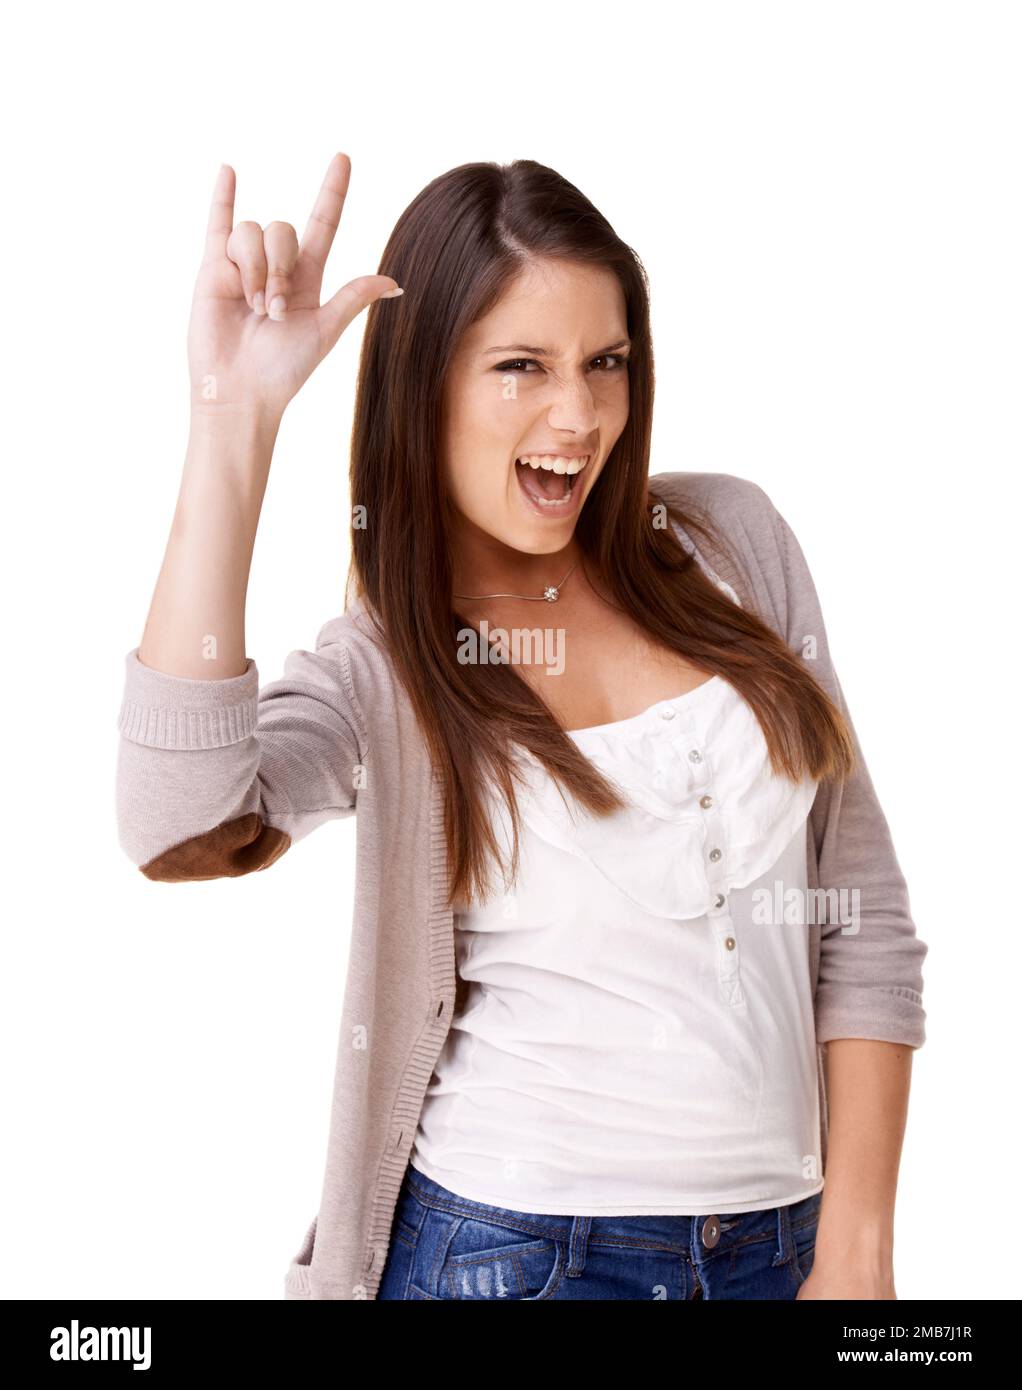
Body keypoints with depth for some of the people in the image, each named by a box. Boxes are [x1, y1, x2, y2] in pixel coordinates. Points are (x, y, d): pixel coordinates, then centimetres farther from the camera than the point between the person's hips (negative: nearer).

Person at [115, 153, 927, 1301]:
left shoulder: (730, 541, -1)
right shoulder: (381, 666, -8)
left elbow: (863, 909, 1)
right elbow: (182, 830, -30)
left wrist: (858, 1248, -2)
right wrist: (234, 420, -28)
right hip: (508, 1242, -2)